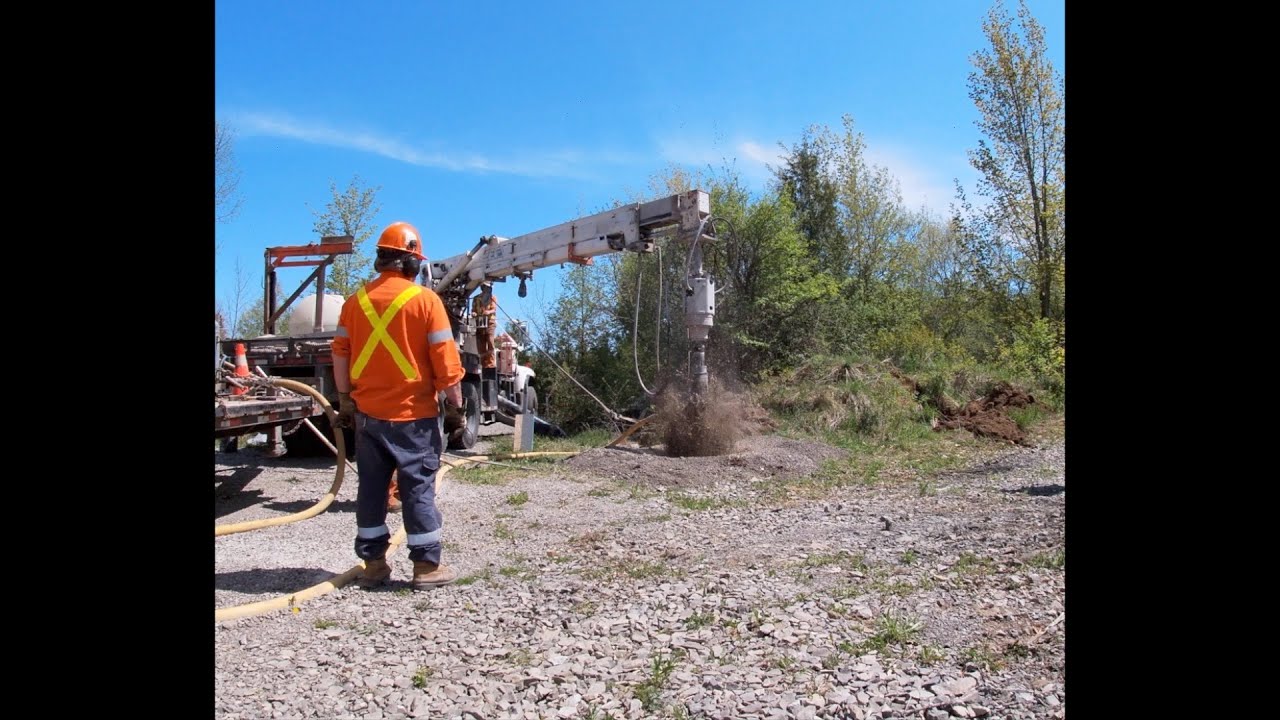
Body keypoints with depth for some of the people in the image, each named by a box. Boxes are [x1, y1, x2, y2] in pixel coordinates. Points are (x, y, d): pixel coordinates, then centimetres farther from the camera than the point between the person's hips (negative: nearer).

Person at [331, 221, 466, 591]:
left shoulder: (356, 301, 5)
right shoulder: (425, 299, -9)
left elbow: (340, 357, 9)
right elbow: (445, 361, -11)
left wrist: (345, 401, 18)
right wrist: (456, 402, -1)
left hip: (368, 414, 4)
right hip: (413, 415, -4)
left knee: (371, 488, 12)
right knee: (418, 489, 2)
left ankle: (373, 563, 18)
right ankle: (427, 566, 7)